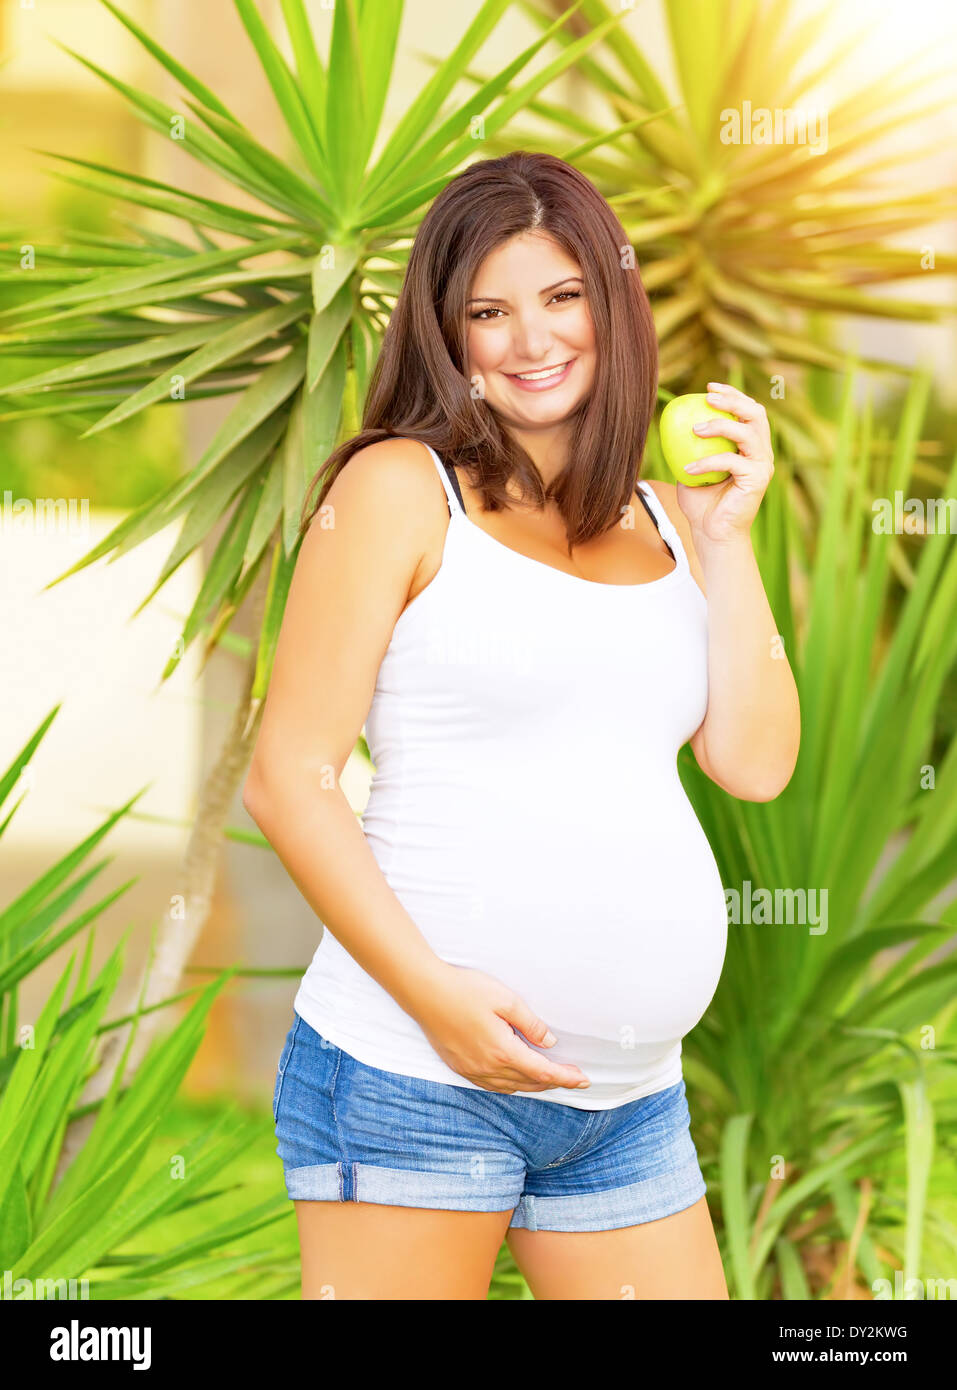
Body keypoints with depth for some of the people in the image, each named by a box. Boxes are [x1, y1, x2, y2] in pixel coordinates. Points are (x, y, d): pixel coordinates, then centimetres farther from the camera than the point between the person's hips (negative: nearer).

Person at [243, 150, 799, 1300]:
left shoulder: (664, 518, 14)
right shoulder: (402, 488, -2)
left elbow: (754, 763, 6)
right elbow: (288, 780, -7)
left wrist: (727, 537, 2)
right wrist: (431, 990, -16)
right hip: (409, 1076, -5)